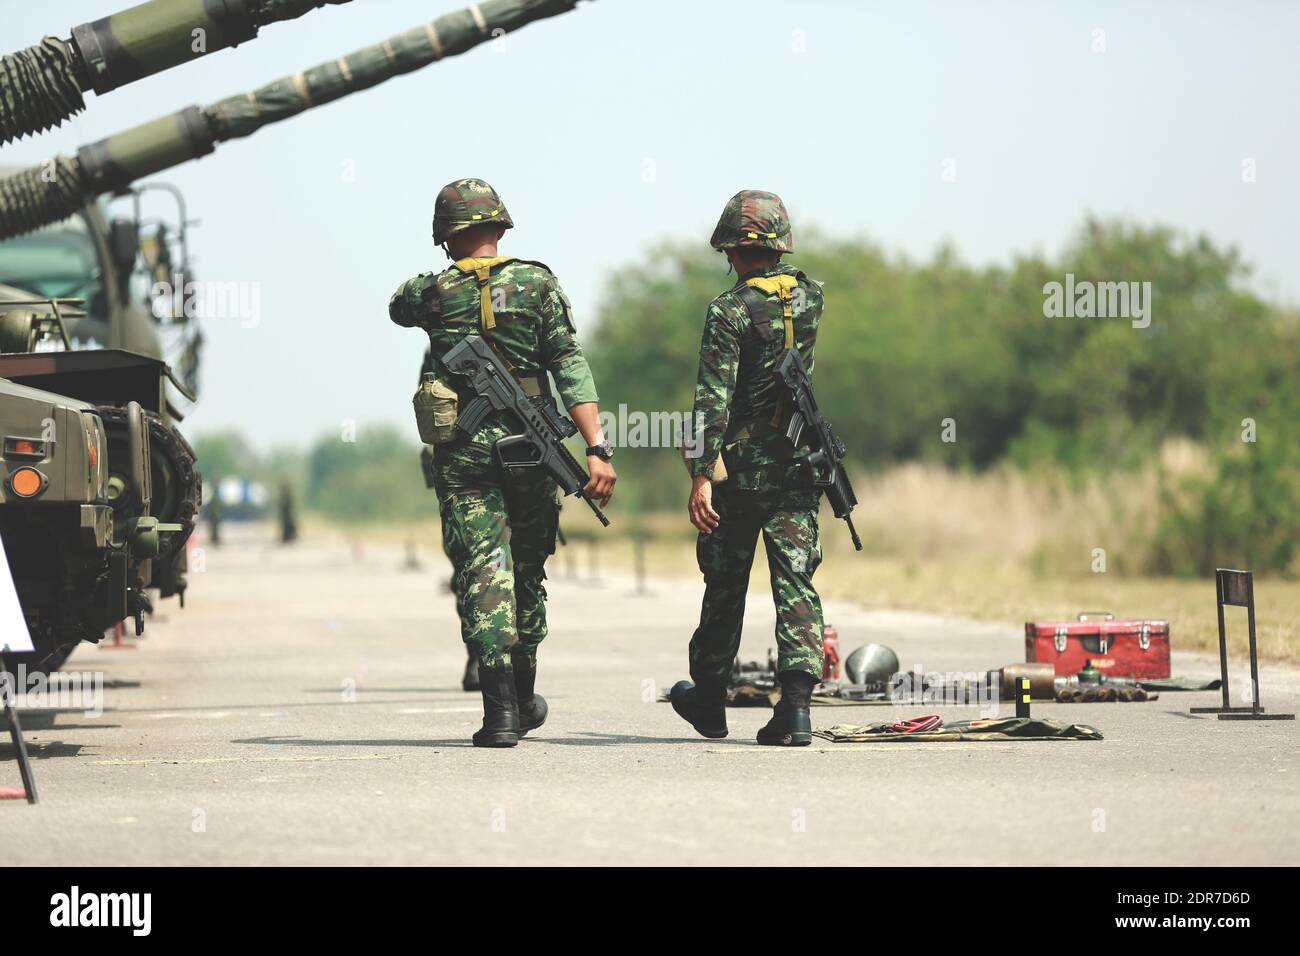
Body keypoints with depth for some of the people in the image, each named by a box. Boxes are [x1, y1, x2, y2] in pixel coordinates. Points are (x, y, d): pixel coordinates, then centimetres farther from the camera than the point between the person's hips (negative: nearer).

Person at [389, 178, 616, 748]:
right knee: (526, 572, 17)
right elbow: (570, 367, -9)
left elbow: (397, 306, 27)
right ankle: (523, 696, 30)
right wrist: (597, 449, -13)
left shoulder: (431, 293, 1)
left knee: (482, 575, -4)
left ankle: (500, 709, -14)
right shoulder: (537, 283, -1)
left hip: (462, 455, -1)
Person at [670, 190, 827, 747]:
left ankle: (709, 699, 27)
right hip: (799, 466, 4)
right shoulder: (810, 297, 4)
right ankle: (796, 705, -14)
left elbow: (714, 399, -18)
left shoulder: (729, 311, -13)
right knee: (795, 582, 0)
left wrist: (702, 476, -19)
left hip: (742, 466, -4)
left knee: (725, 586, 11)